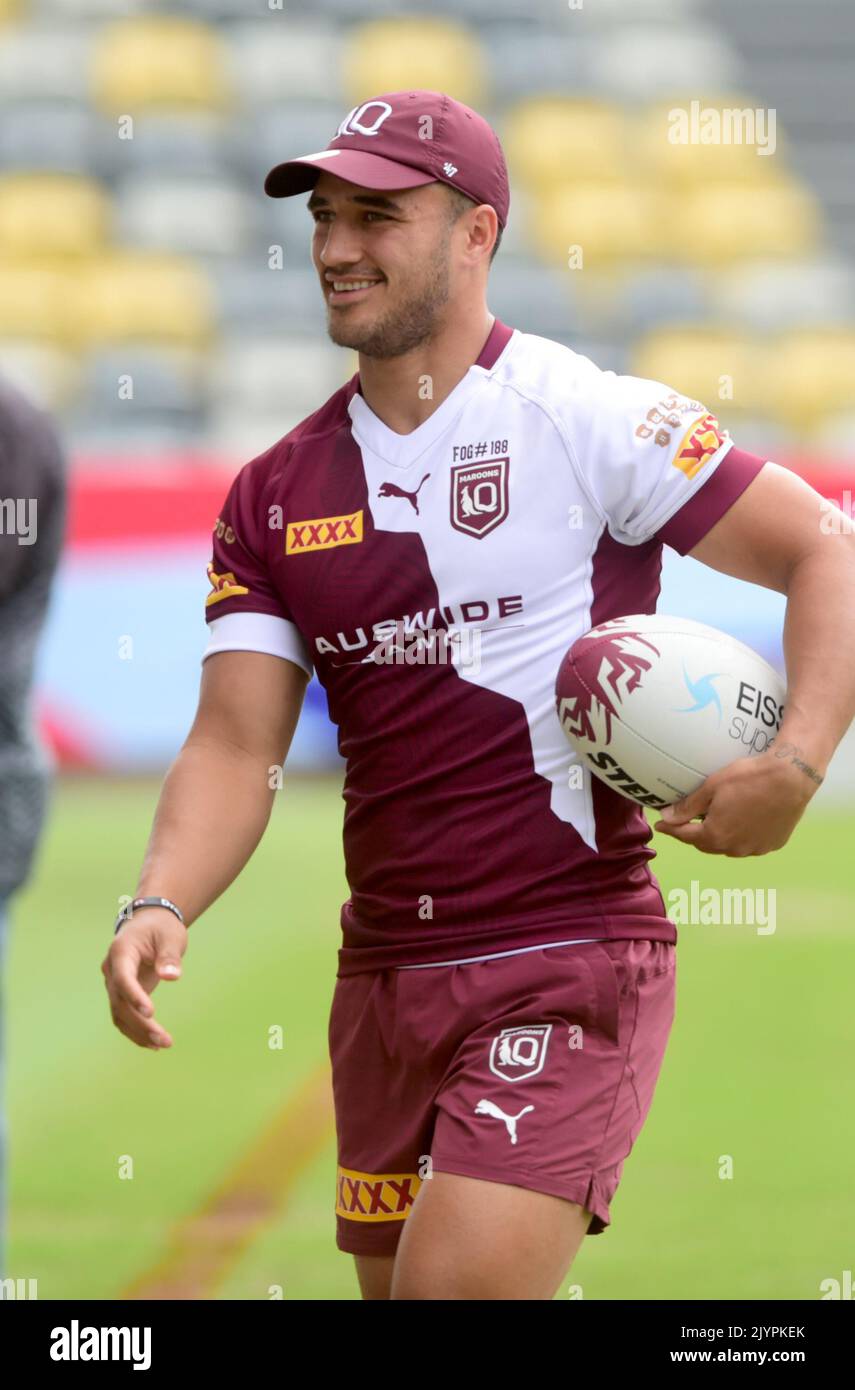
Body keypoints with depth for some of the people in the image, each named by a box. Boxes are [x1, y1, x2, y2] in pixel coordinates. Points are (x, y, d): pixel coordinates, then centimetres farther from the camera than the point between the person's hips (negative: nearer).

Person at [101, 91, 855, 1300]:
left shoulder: (590, 420, -6)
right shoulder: (275, 495, 10)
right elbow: (237, 744, 4)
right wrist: (161, 906, -15)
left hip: (571, 962, -6)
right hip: (384, 975, 6)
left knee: (457, 1289, -20)